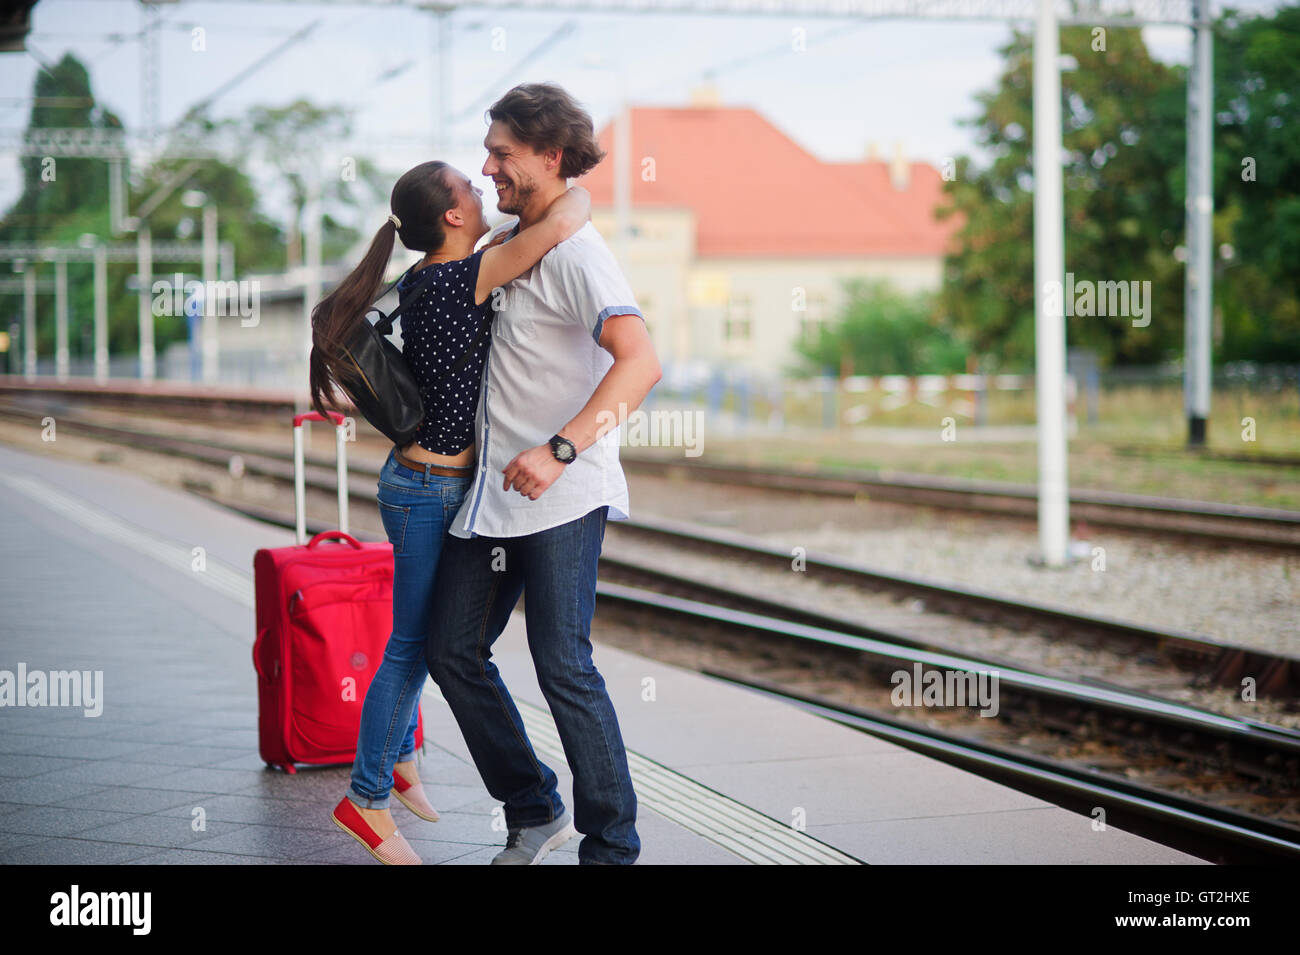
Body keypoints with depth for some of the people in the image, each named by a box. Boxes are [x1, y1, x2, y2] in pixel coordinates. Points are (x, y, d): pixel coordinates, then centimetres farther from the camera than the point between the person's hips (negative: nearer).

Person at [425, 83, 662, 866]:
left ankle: (612, 846, 3)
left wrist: (560, 451, -33)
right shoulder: (508, 245, 14)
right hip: (491, 491, 9)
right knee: (454, 653, 8)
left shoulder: (575, 253, -13)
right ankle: (535, 812, 23)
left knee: (563, 666, -10)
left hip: (562, 498, -9)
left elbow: (640, 362, -27)